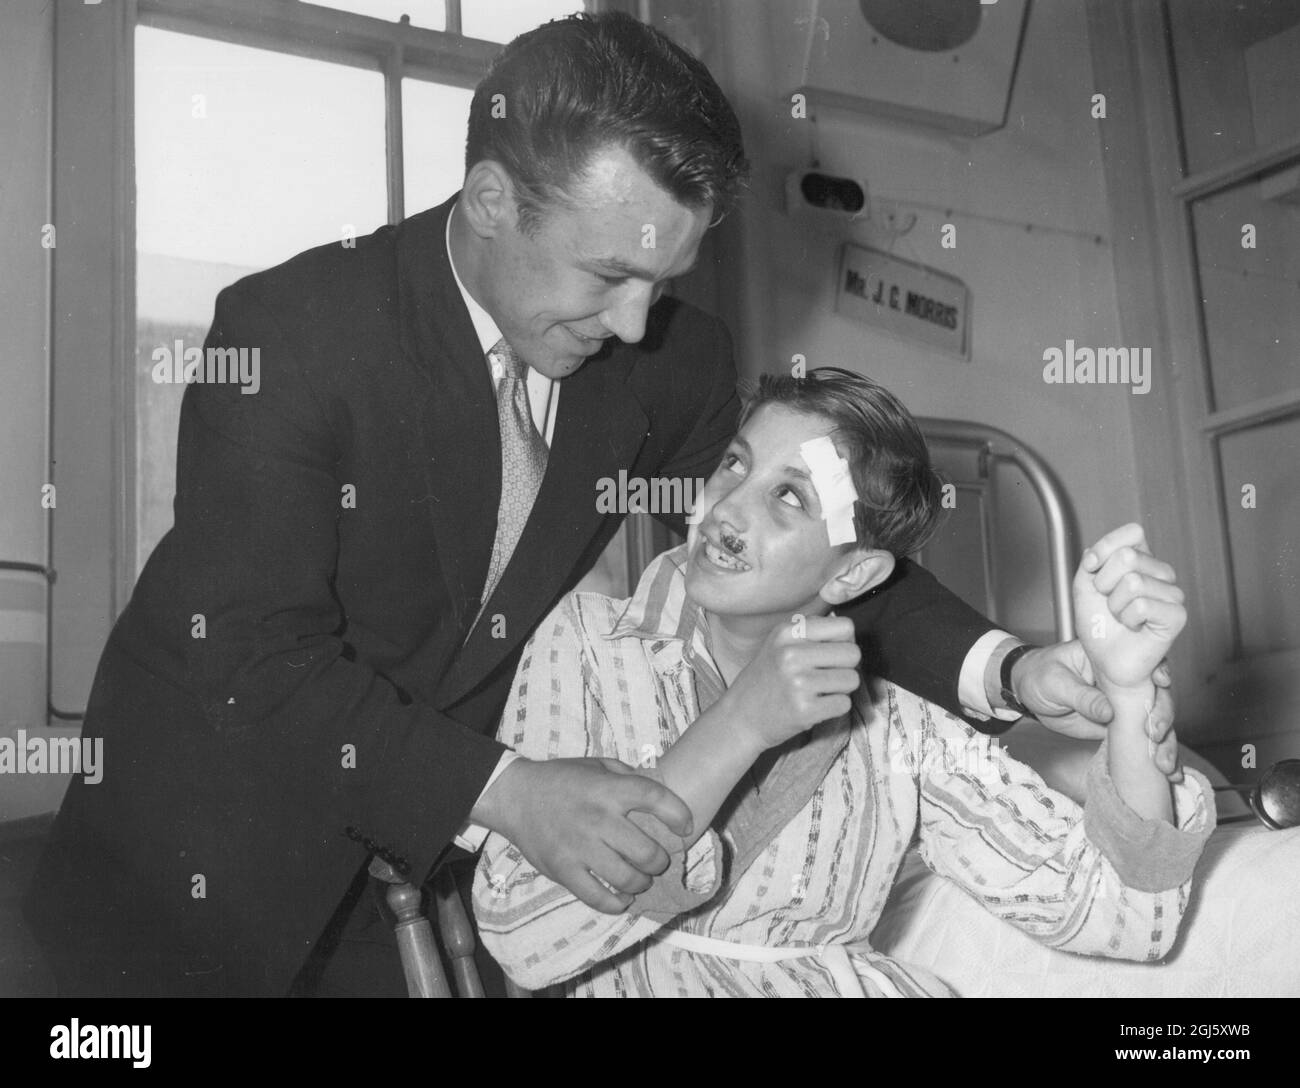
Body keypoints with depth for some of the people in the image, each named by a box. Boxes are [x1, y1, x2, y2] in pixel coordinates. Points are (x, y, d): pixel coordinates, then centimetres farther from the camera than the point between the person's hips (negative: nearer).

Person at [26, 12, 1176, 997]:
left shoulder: (674, 358, -9)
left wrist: (1006, 669, -16)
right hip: (211, 867, -3)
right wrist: (503, 792, -35)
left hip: (435, 862, 4)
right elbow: (252, 657, -25)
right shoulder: (292, 329, -23)